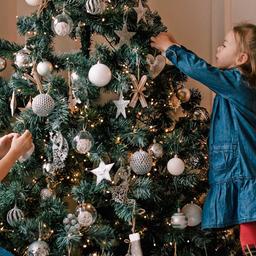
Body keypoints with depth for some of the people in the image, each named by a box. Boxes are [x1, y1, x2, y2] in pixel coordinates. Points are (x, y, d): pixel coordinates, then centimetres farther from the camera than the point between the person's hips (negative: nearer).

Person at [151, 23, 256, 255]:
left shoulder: (237, 82, -12)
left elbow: (197, 68, -15)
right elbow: (202, 69, 27)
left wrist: (169, 48, 2)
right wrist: (175, 47, 23)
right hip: (237, 176, 10)